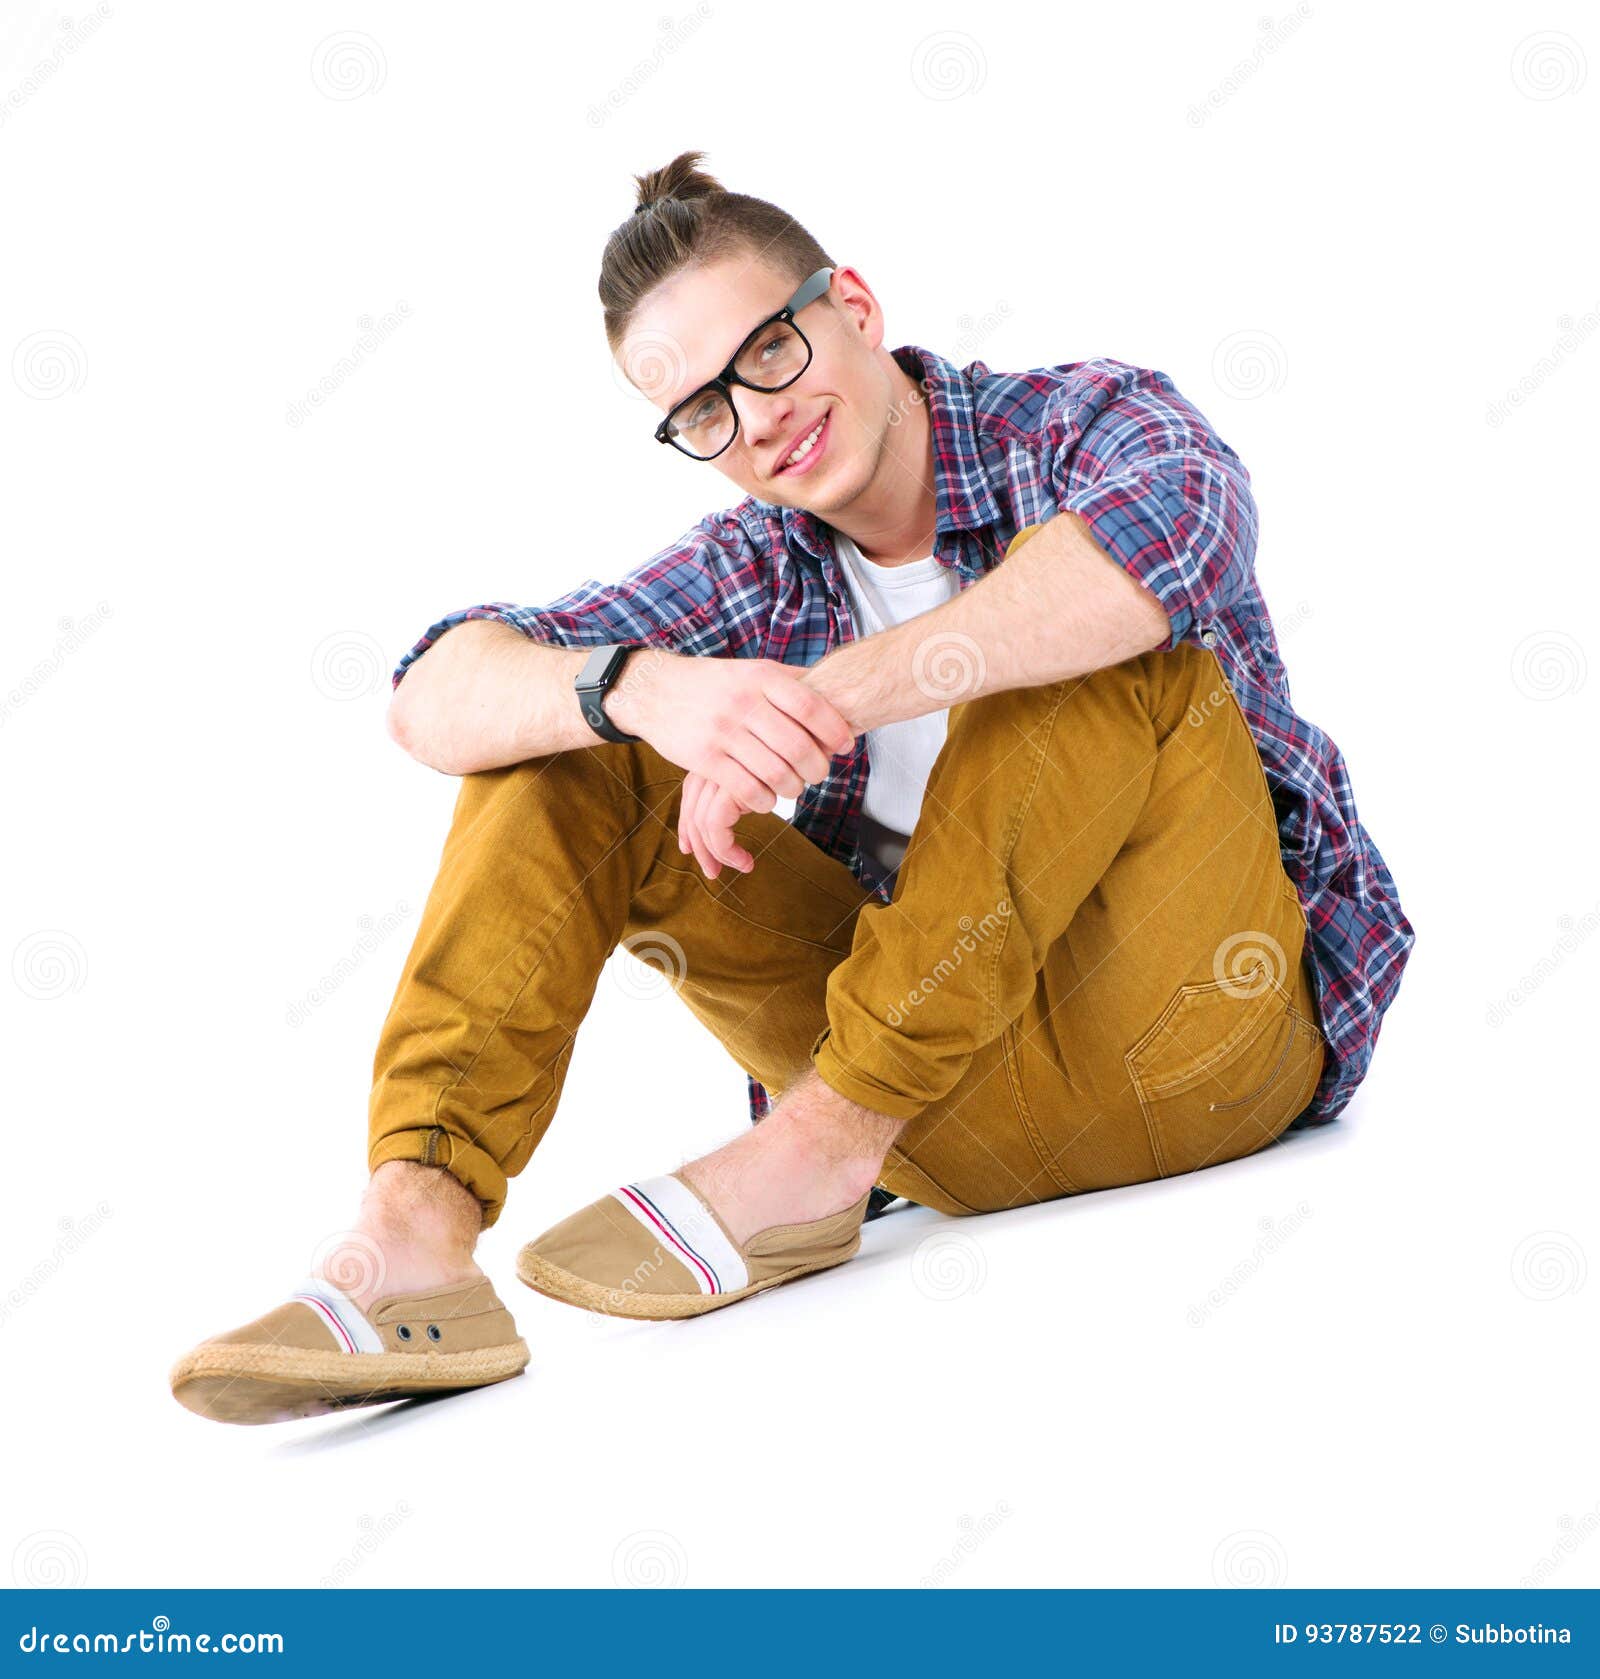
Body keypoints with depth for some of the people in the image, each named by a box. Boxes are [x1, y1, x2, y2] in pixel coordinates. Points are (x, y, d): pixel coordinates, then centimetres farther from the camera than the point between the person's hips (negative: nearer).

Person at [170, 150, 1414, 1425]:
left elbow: (1171, 530, -32)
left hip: (1200, 1030, -3)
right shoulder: (762, 572, 5)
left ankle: (813, 1150, -27)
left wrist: (829, 699, -35)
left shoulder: (1083, 426, -4)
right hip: (963, 1110, 4)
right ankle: (417, 1224, -26)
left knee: (1101, 629, -28)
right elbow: (436, 700, -8)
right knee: (561, 744, -6)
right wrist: (644, 688, -30)